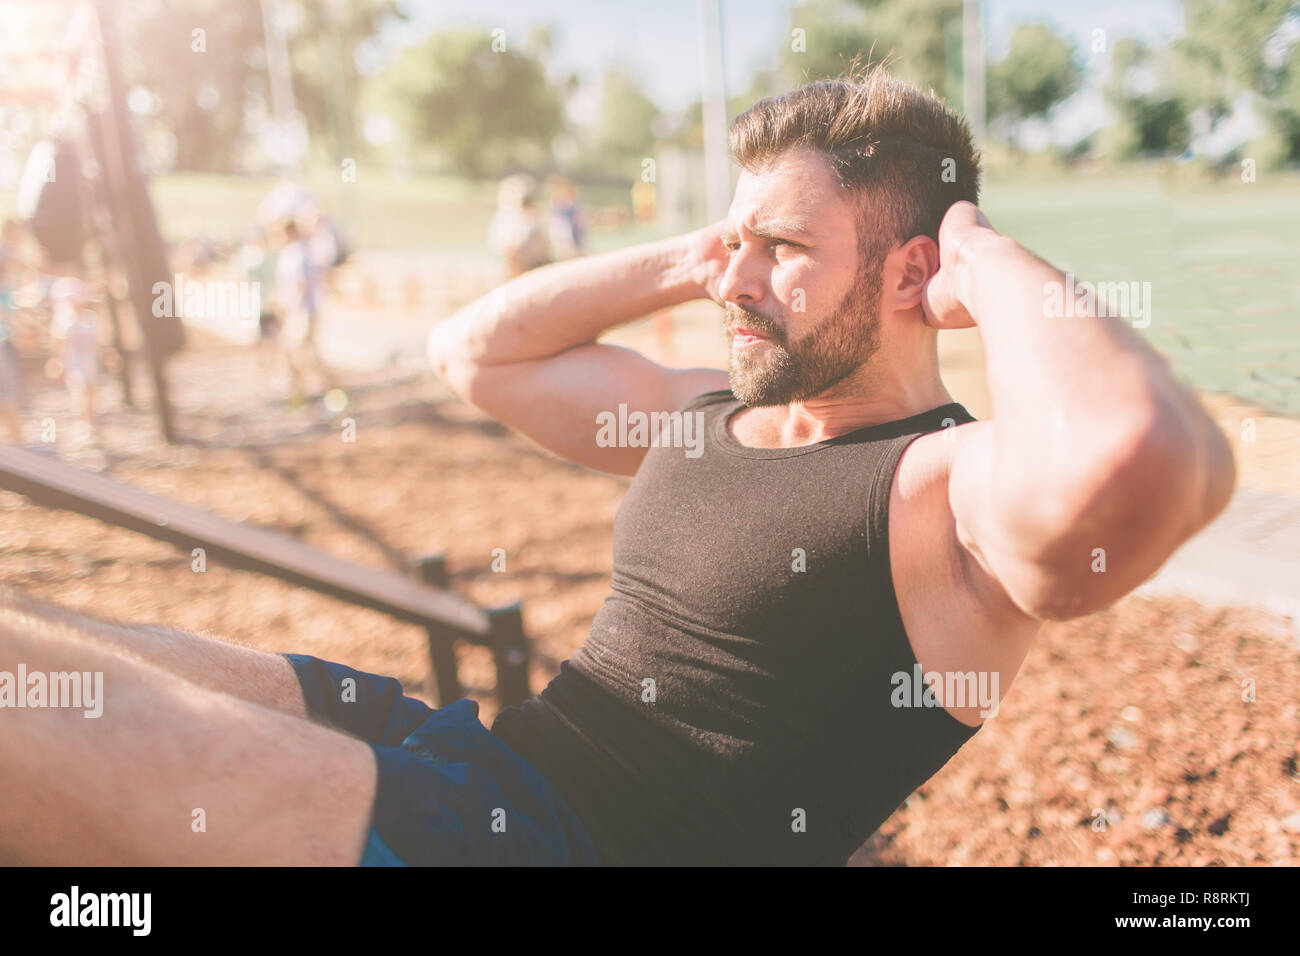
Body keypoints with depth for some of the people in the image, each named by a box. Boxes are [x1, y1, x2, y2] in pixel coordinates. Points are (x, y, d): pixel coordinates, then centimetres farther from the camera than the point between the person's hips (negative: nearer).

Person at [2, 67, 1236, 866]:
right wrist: (676, 263, 13)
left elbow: (1131, 468, -37)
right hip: (491, 756, 8)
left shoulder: (954, 488, -11)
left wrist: (988, 260, -17)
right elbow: (472, 351, 22)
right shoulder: (705, 410, 14)